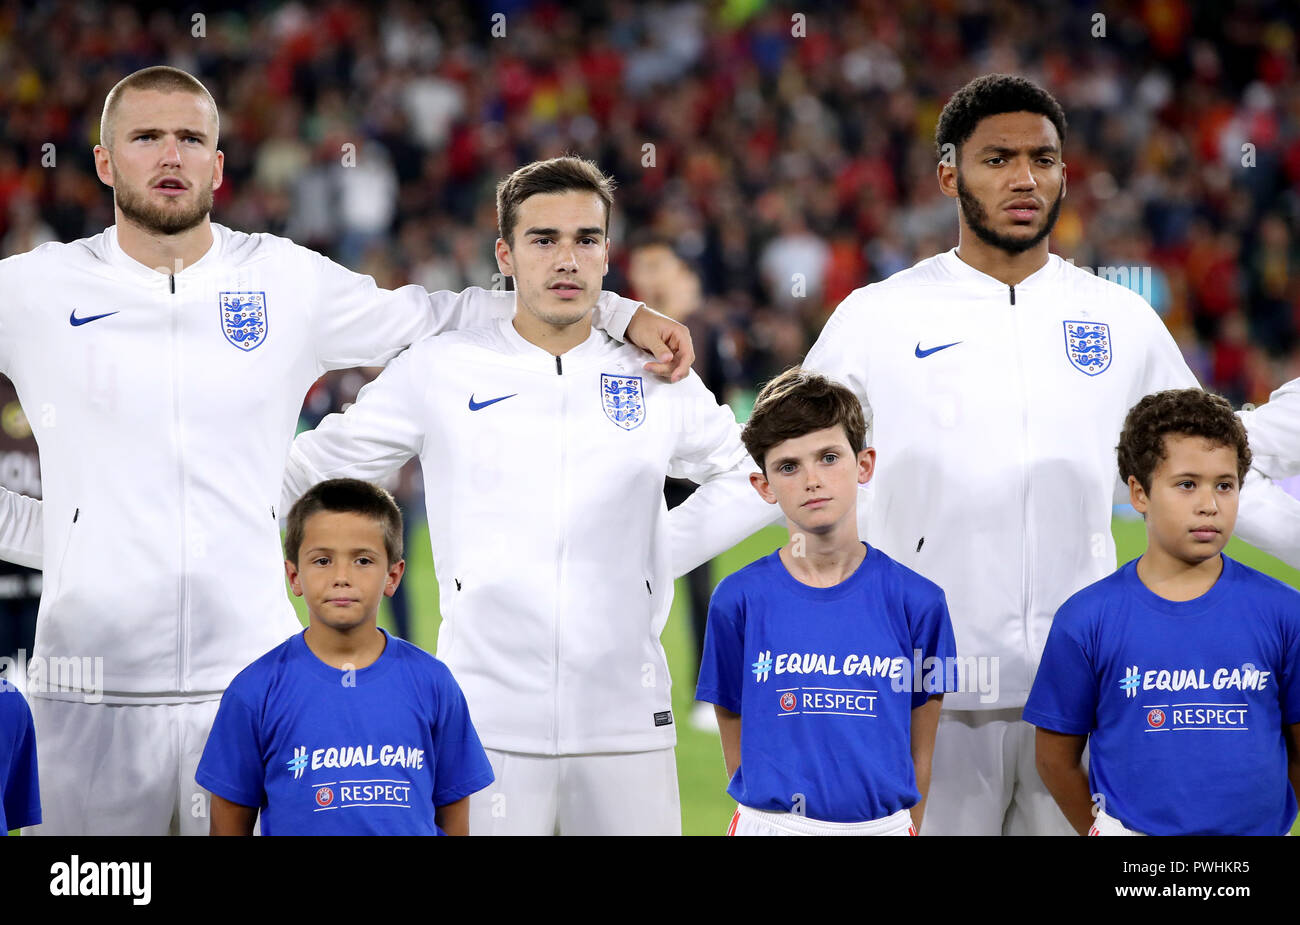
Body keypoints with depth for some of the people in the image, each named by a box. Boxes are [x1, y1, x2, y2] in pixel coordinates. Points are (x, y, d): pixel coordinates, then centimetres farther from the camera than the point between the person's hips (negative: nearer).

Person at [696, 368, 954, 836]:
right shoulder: (738, 600, -2)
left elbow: (919, 757, 3)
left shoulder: (916, 601, -2)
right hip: (770, 821, 0)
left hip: (883, 824, 0)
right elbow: (736, 746, 2)